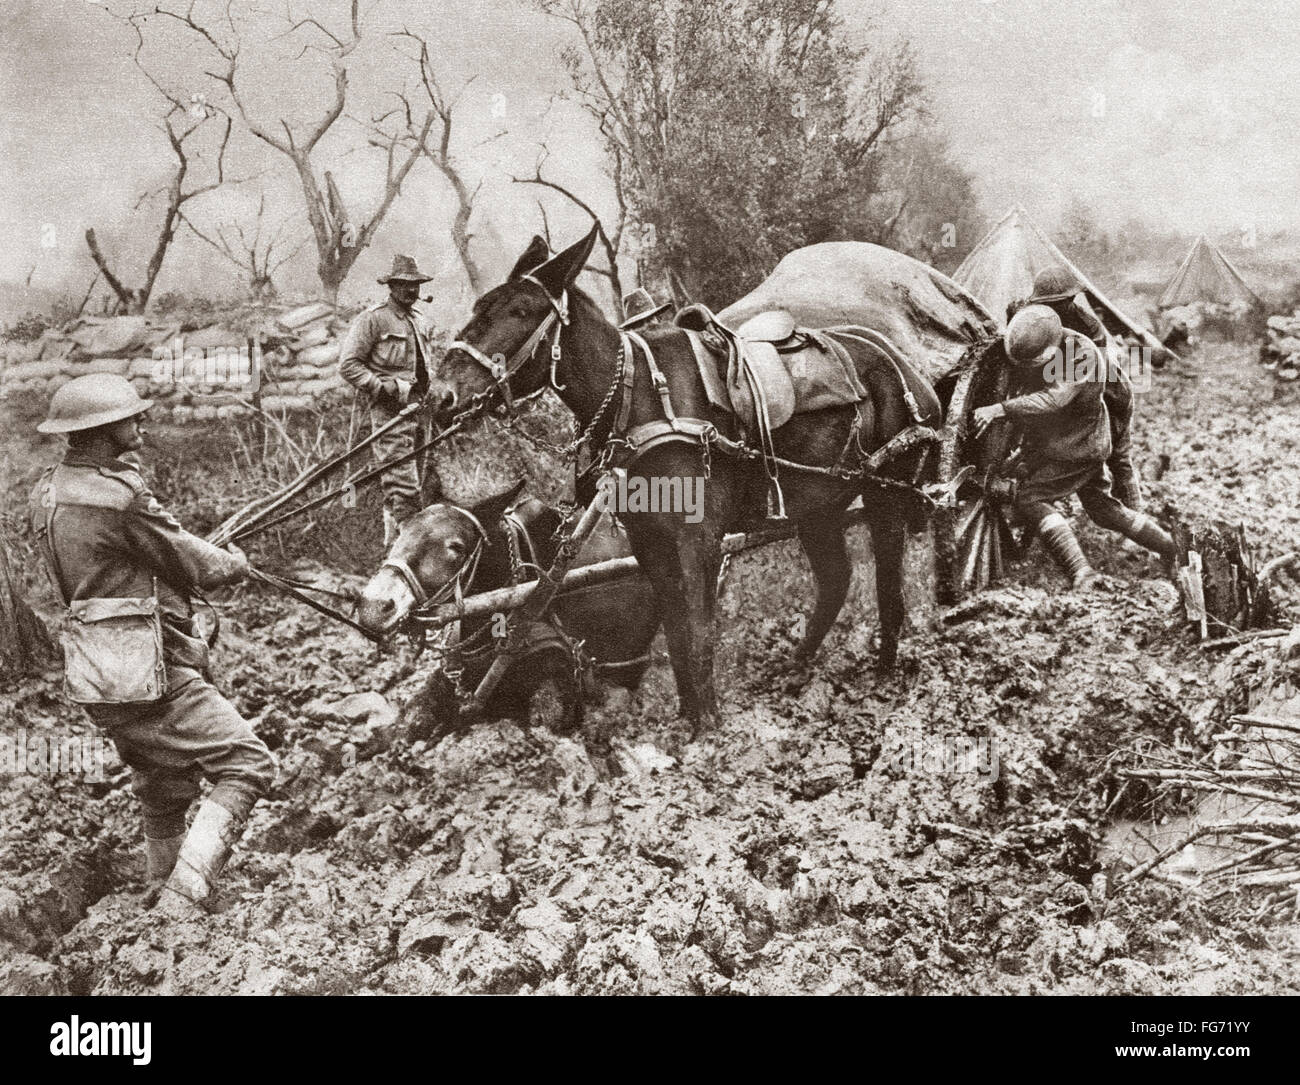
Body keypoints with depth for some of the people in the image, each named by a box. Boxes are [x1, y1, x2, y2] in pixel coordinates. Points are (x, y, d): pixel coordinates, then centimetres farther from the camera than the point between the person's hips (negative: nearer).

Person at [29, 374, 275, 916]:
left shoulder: (50, 490, 9)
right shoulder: (120, 498, -19)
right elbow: (203, 568, -9)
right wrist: (235, 562, 11)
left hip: (101, 683, 10)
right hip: (148, 674, -10)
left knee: (164, 792, 23)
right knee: (247, 765, -6)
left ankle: (163, 893, 36)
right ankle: (184, 898, -11)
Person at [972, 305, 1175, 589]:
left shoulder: (1082, 353, -29)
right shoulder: (1028, 352, -8)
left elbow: (1054, 398, -41)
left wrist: (1000, 409, -48)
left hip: (1079, 448, -8)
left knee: (1029, 499, -19)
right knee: (1103, 509, 19)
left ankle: (1082, 574, -27)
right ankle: (1173, 547, 34)